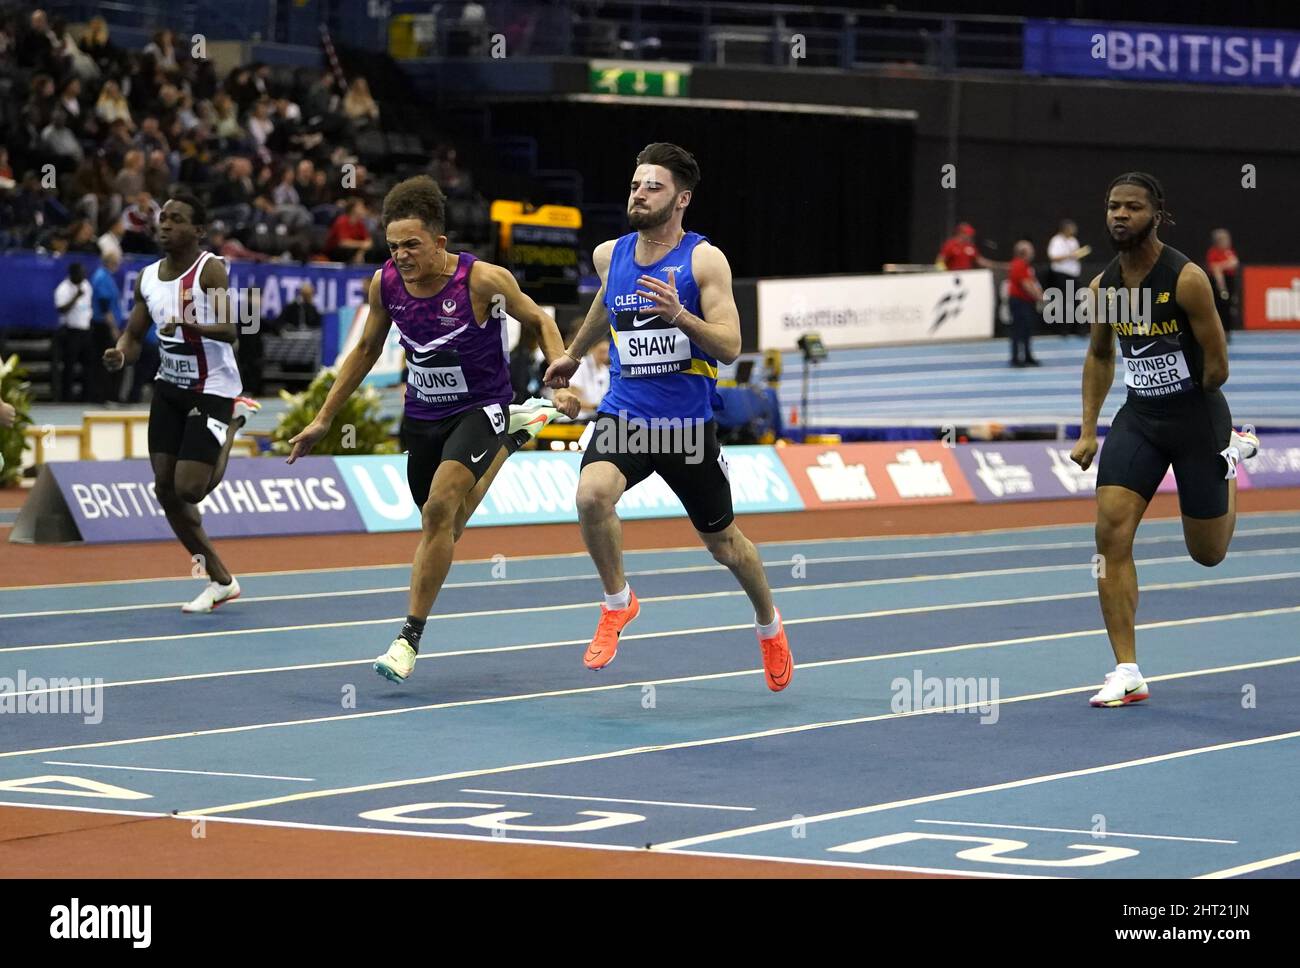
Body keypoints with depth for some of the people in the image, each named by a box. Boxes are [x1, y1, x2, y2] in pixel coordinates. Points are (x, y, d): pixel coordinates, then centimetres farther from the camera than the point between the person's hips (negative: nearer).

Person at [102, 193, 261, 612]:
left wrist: (190, 324, -46)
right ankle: (220, 581, 15)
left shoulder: (210, 270, -16)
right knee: (166, 490, 2)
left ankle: (233, 423, 20)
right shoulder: (148, 278, 4)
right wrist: (121, 353, -12)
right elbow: (133, 335, 11)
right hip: (170, 388, 7)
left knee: (189, 489, -11)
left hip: (213, 389, -7)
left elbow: (229, 330, -28)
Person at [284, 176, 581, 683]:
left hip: (479, 408, -5)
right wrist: (323, 419, 10)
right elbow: (366, 350, 10)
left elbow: (539, 321, -3)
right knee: (440, 524, 18)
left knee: (440, 508, -25)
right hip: (422, 414, 5)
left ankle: (410, 638, -19)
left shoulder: (483, 279, -21)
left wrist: (562, 382, -17)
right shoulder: (384, 284, -8)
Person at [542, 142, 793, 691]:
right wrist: (574, 354, 40)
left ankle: (768, 625, 43)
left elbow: (729, 347, -17)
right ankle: (618, 602, -4)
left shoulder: (705, 260, -11)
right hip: (623, 414, 2)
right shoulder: (609, 255, 3)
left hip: (687, 423, -2)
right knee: (592, 495, -29)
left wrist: (679, 315, -34)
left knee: (722, 541, 13)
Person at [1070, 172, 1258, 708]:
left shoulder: (1186, 279, -19)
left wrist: (1186, 403, 3)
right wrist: (1088, 431, 10)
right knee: (1111, 532, -15)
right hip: (1137, 420, 4)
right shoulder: (1104, 284, -1)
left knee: (1207, 552, 10)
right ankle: (1127, 673, -11)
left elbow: (1217, 366, -13)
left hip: (1197, 418, -4)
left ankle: (1232, 456, 42)